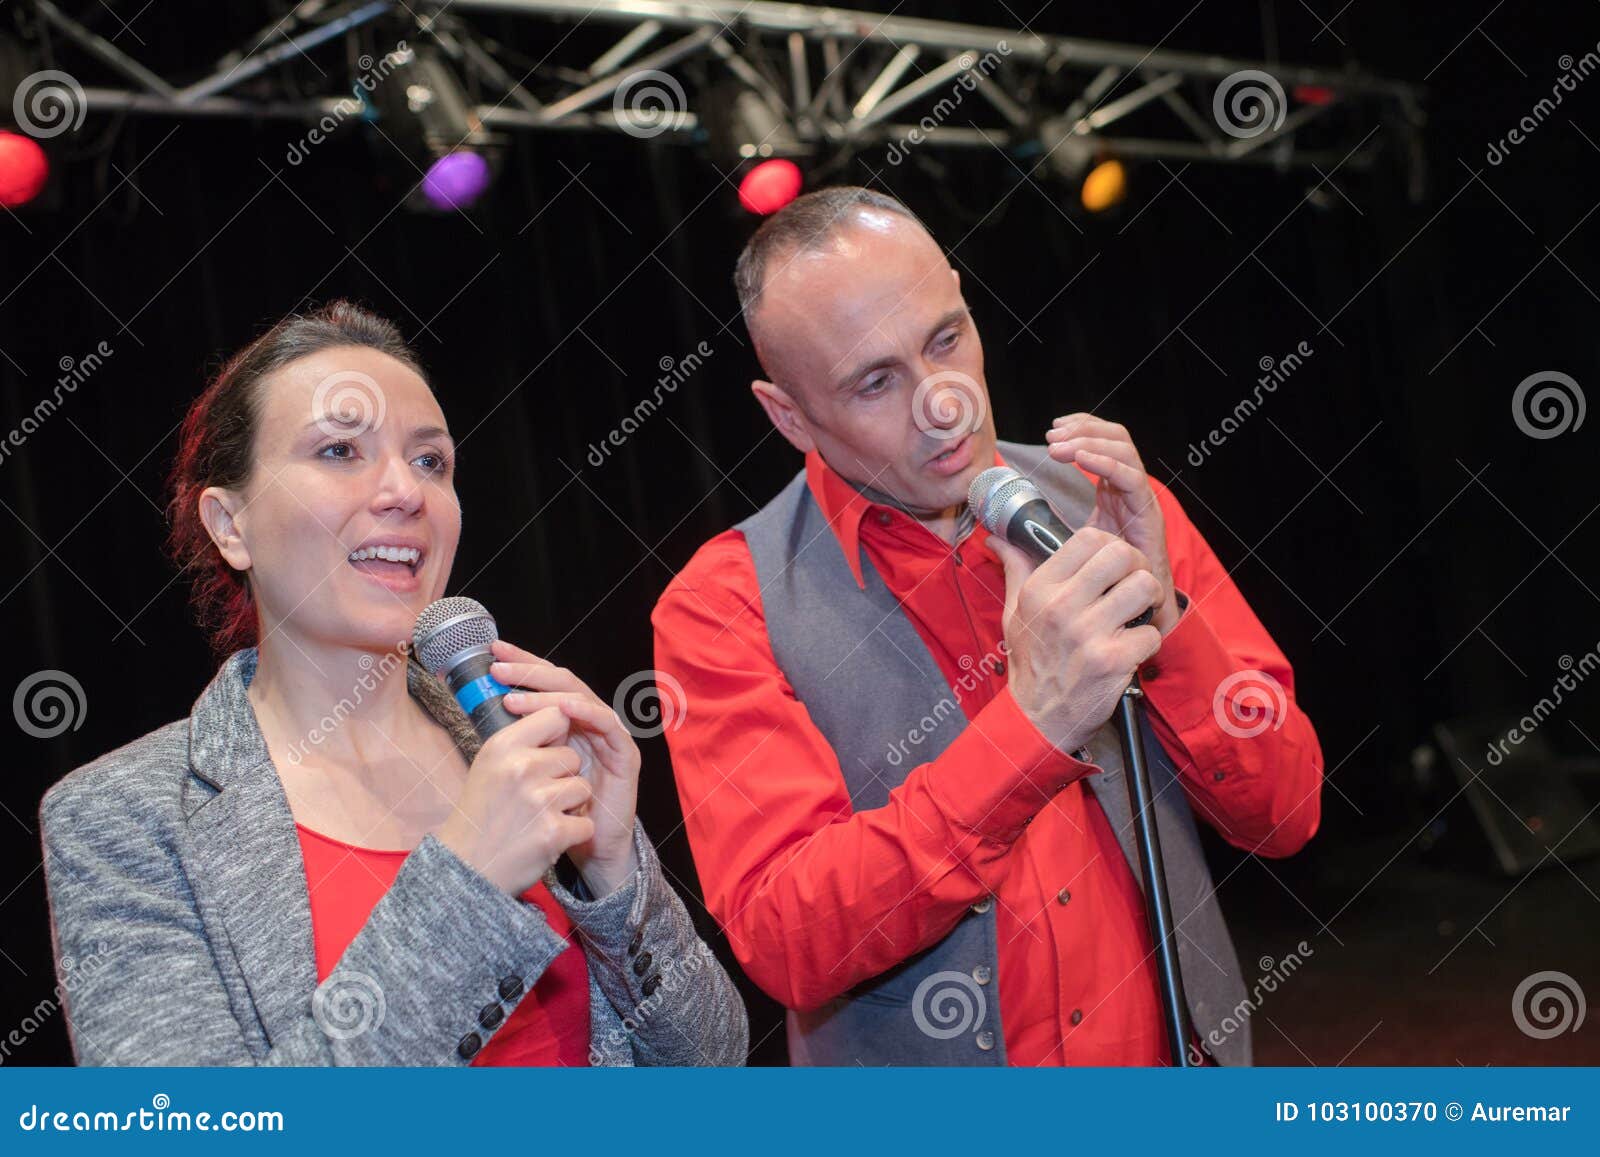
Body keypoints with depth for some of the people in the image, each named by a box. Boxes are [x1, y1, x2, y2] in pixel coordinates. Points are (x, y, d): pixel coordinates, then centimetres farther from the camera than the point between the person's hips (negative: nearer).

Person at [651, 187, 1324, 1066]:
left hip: (1181, 1051, 3)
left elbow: (1283, 817, -5)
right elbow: (783, 942, -23)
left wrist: (1163, 619, -21)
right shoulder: (723, 606, -14)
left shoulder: (1108, 509, -6)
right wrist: (1032, 723, -32)